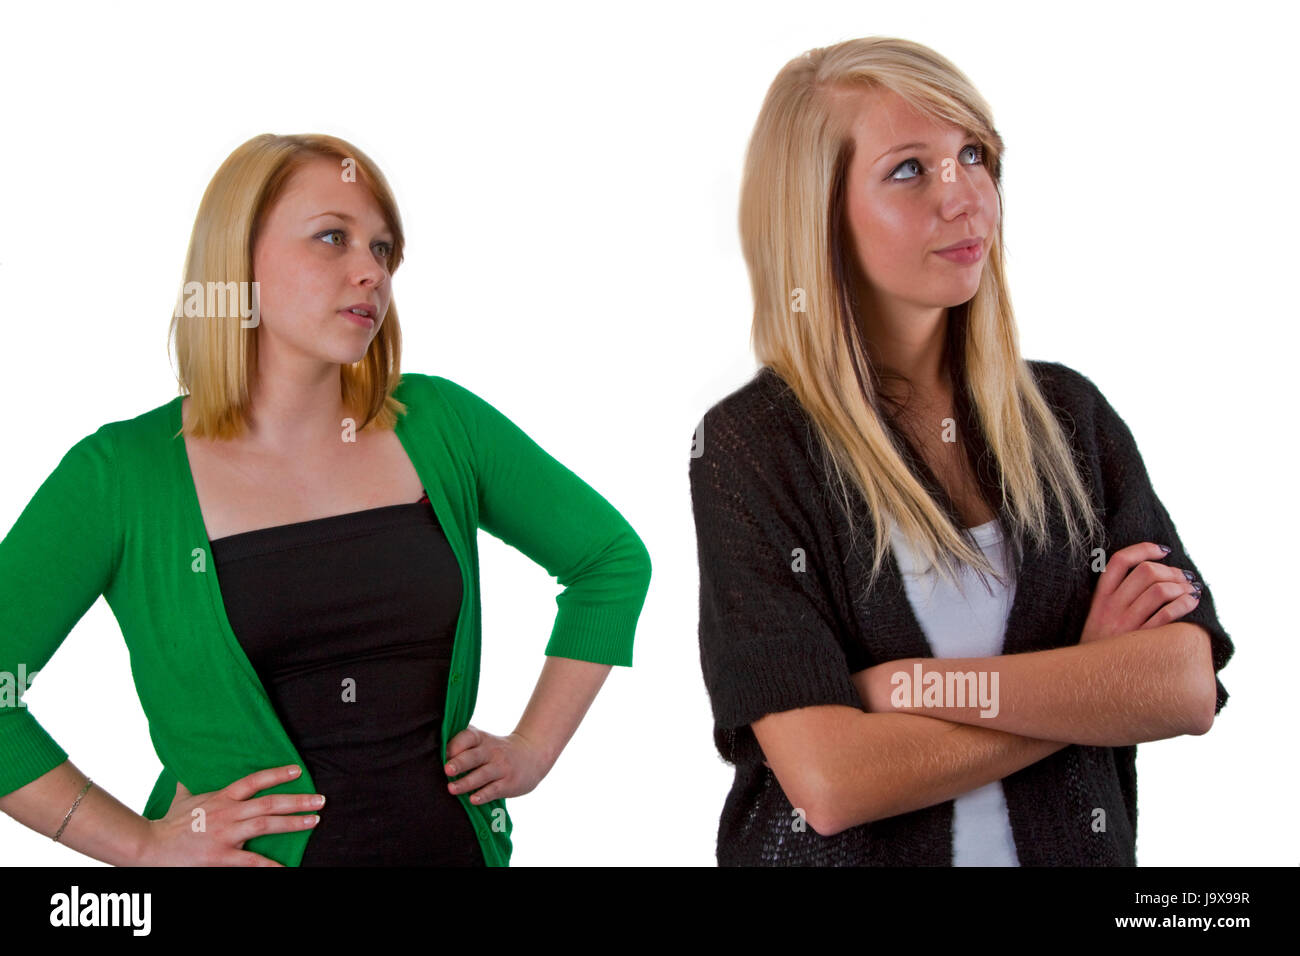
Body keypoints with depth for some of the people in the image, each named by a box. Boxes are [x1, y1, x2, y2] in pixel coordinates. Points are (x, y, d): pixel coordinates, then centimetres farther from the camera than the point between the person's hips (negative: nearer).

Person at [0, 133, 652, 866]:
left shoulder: (440, 426, -1)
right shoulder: (122, 474, -9)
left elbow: (614, 558, 9)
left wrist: (534, 749, 3)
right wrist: (141, 843, -12)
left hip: (454, 840, 3)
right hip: (263, 851, -2)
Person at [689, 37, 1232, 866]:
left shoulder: (1068, 413, -2)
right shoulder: (751, 446, -15)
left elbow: (1190, 686, -13)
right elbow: (828, 780, -23)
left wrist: (909, 685, -21)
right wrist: (1094, 679, -15)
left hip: (1072, 843, 3)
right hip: (851, 855, -3)